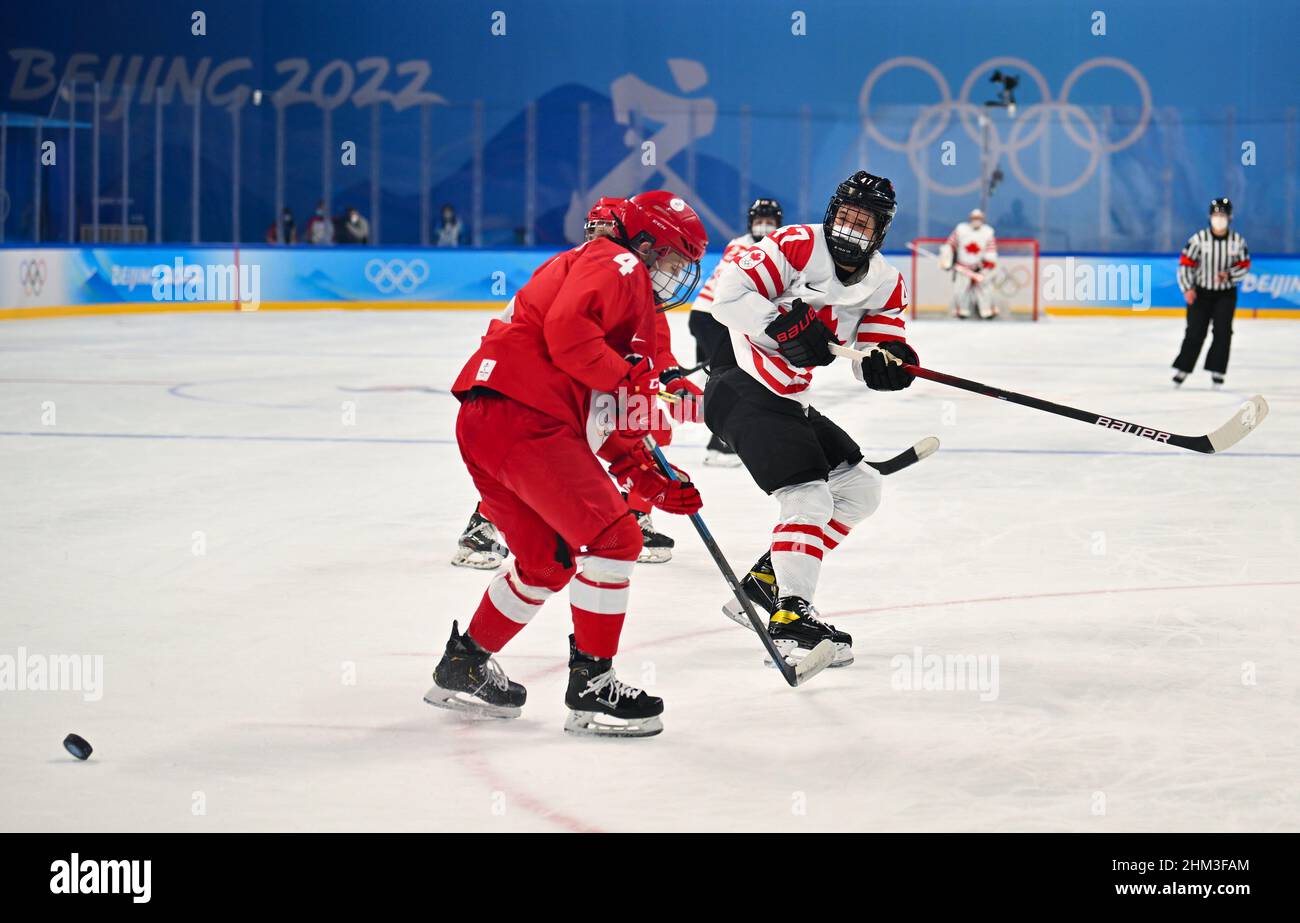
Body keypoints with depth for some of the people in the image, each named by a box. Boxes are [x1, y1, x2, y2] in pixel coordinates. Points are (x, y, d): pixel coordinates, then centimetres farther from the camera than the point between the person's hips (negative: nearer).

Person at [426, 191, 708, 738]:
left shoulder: (636, 302, 30)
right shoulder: (616, 265, -1)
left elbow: (608, 426, 28)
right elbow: (566, 331, -21)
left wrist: (653, 483, 19)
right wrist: (630, 377, -11)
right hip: (519, 415, -11)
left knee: (549, 560, 23)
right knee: (612, 537, -12)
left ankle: (463, 667, 34)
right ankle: (590, 685, -9)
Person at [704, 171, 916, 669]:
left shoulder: (885, 285, 7)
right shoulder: (798, 246, -15)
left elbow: (870, 367, 6)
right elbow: (729, 295, -21)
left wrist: (893, 360, -16)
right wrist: (785, 329, -27)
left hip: (789, 401, 9)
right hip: (741, 388, -9)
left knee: (859, 489, 12)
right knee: (809, 495, -21)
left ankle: (763, 585, 14)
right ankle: (790, 618, -20)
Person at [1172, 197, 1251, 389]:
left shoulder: (1237, 241, -6)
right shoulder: (1199, 239, -12)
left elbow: (1244, 266, 2)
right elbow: (1185, 263, -7)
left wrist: (1229, 274, -17)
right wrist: (1187, 288, -13)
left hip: (1226, 294, 1)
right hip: (1201, 292, -1)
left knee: (1223, 332, -6)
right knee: (1195, 332, 0)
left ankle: (1217, 372, 2)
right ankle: (1182, 369, 12)